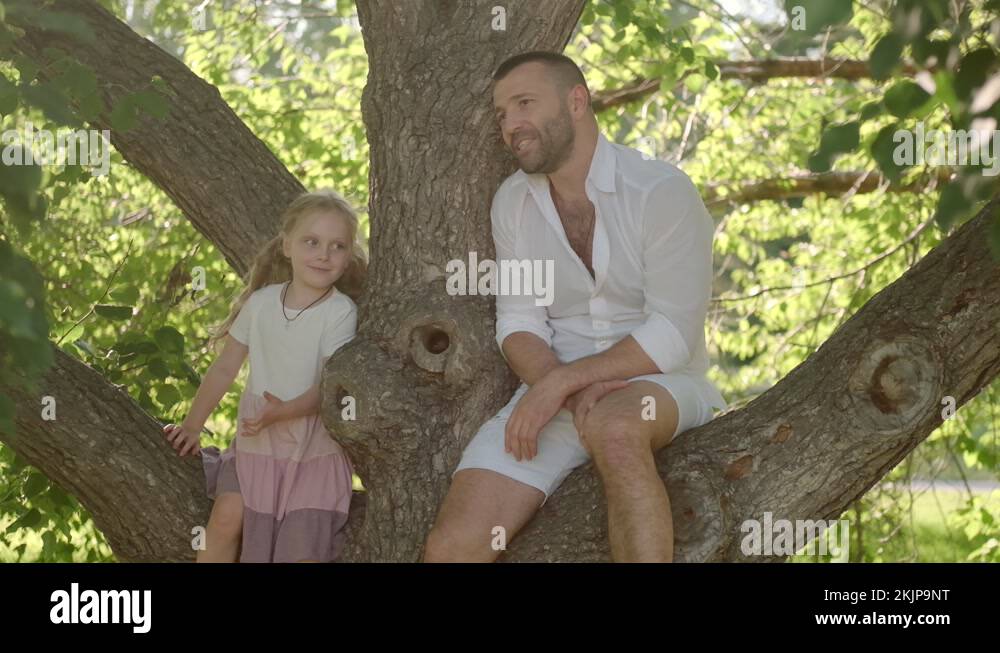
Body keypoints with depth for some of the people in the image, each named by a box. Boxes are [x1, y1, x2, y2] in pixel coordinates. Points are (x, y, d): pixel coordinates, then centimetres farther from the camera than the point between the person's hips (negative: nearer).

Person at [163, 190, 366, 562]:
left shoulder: (340, 312, -12)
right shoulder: (262, 302, 0)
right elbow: (225, 368, 9)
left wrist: (285, 411, -33)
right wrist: (192, 427, 9)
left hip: (313, 450, -3)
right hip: (256, 445, 3)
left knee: (303, 552, -11)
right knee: (225, 519, -18)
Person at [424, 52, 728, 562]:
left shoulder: (661, 192, -10)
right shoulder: (512, 202, 7)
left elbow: (671, 337, -16)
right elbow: (519, 326, 2)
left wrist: (558, 382, -22)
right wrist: (576, 395, -18)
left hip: (660, 385, -4)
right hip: (555, 393, 4)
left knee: (615, 428, -42)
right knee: (450, 548, -20)